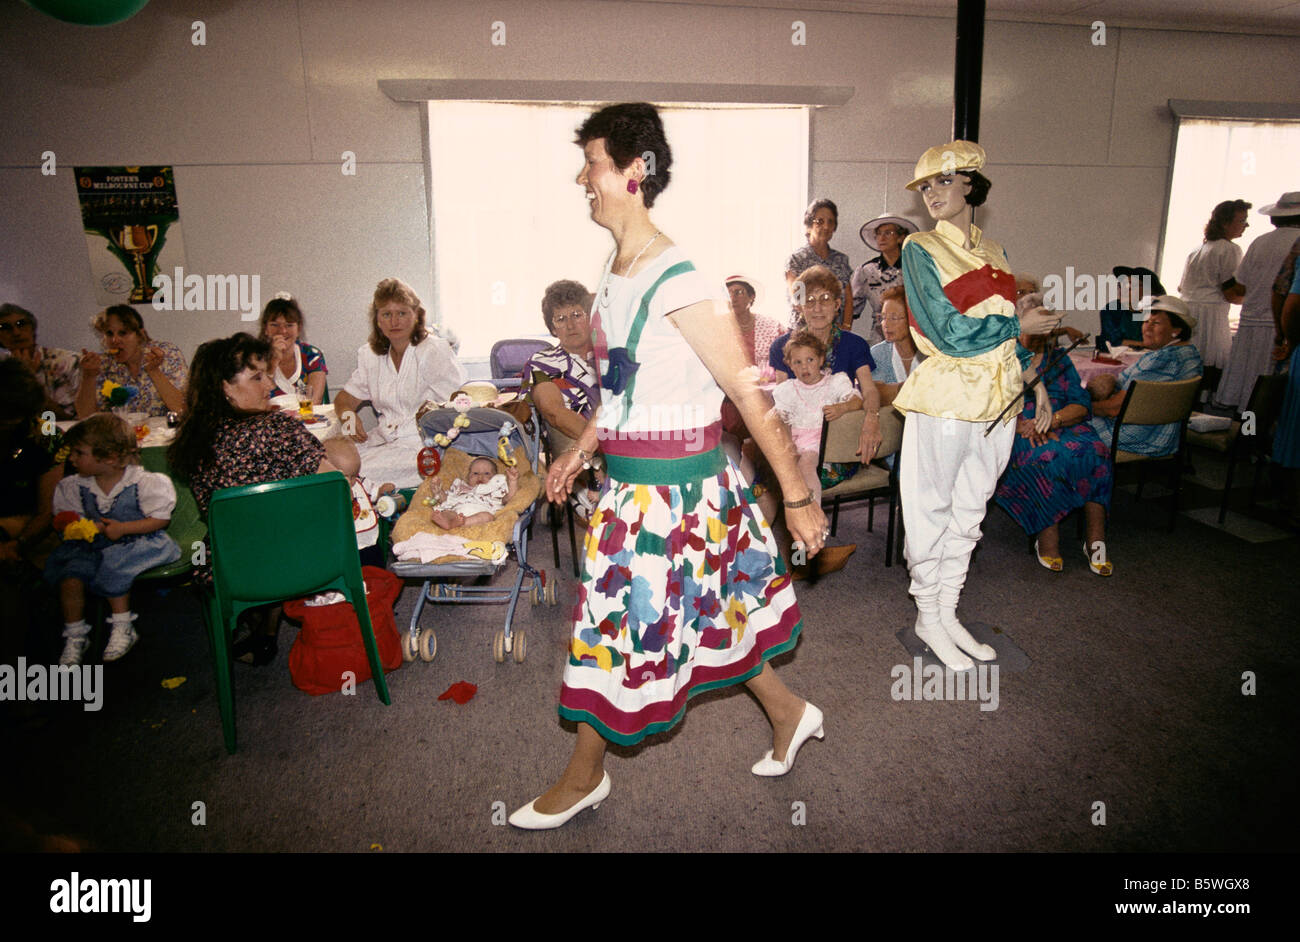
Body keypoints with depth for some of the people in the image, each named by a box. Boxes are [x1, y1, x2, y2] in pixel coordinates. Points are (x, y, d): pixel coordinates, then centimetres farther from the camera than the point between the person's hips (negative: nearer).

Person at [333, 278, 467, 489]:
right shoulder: (369, 354, 12)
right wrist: (348, 414, -5)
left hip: (424, 445, -7)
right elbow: (346, 398, 20)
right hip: (383, 439, 7)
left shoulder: (435, 351, -8)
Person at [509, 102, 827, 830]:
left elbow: (749, 393, -19)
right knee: (705, 608, 20)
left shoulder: (676, 279, -21)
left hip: (669, 483, -9)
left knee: (617, 623, 6)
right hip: (633, 476, 9)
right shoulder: (618, 269, 7)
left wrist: (799, 499, -16)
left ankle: (585, 778, 30)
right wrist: (581, 449, 20)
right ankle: (791, 714, 41)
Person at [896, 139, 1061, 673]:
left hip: (997, 398, 6)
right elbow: (950, 333, -16)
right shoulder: (919, 250, -7)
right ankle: (928, 618, 19)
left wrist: (1035, 382, 13)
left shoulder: (994, 252, 13)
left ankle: (949, 613, 27)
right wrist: (1020, 324, -6)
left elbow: (1010, 325, 20)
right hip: (945, 398, -6)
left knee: (970, 510, 13)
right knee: (933, 511, 4)